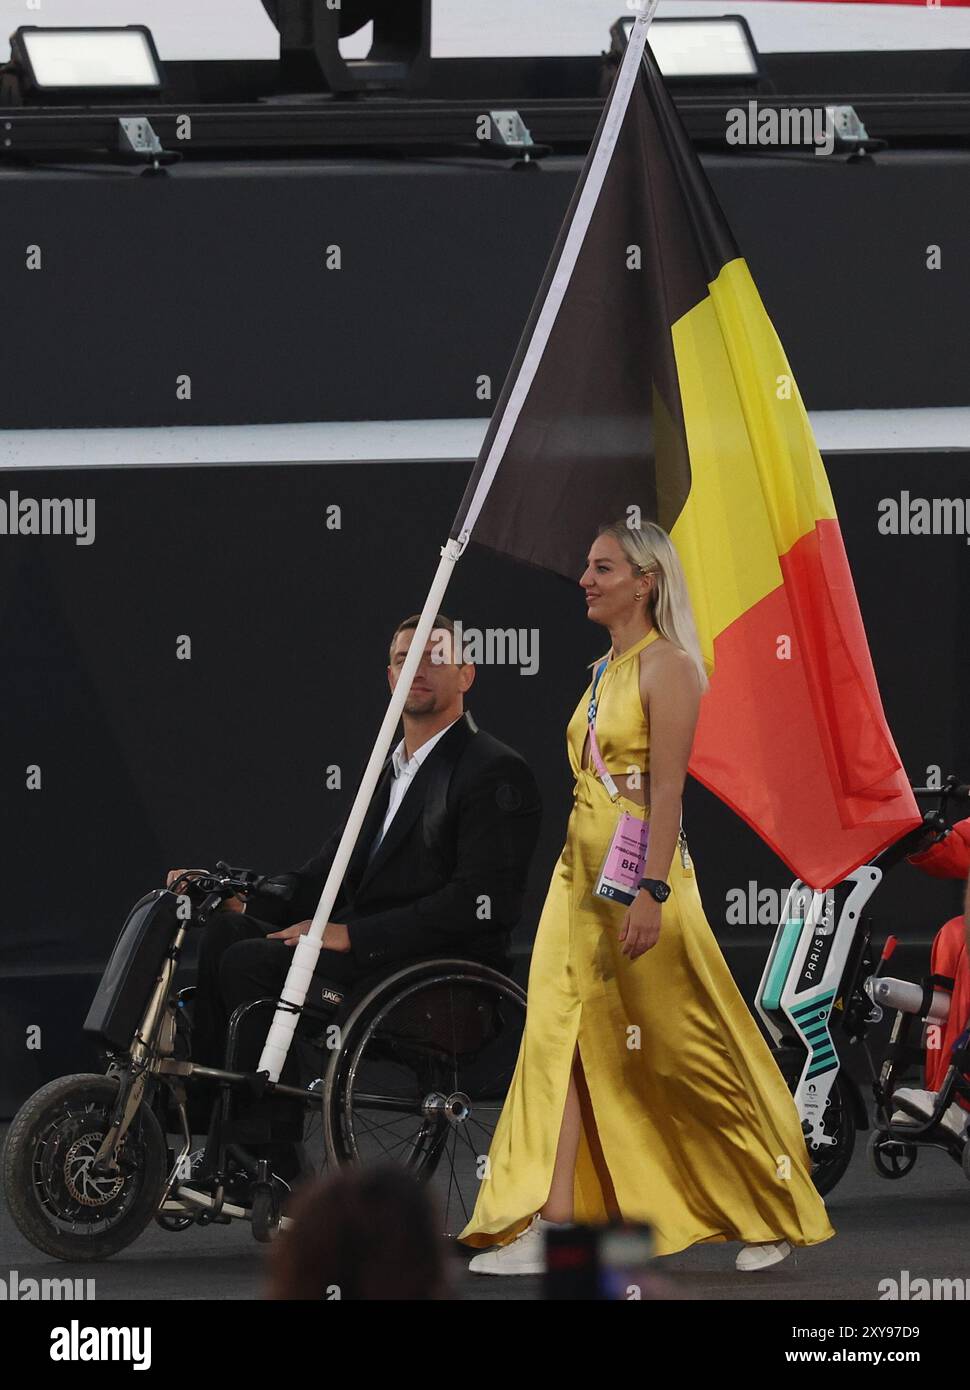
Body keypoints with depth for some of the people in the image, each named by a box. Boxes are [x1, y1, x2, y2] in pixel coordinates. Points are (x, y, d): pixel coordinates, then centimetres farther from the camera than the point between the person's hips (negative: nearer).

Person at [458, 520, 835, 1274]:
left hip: (640, 874, -9)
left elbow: (667, 789, -18)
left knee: (683, 1047, -1)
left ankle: (778, 1213, 13)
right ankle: (551, 1224, -3)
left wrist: (652, 893, -24)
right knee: (562, 1041, 0)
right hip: (582, 872, 9)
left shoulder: (666, 666, -11)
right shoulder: (606, 669, 14)